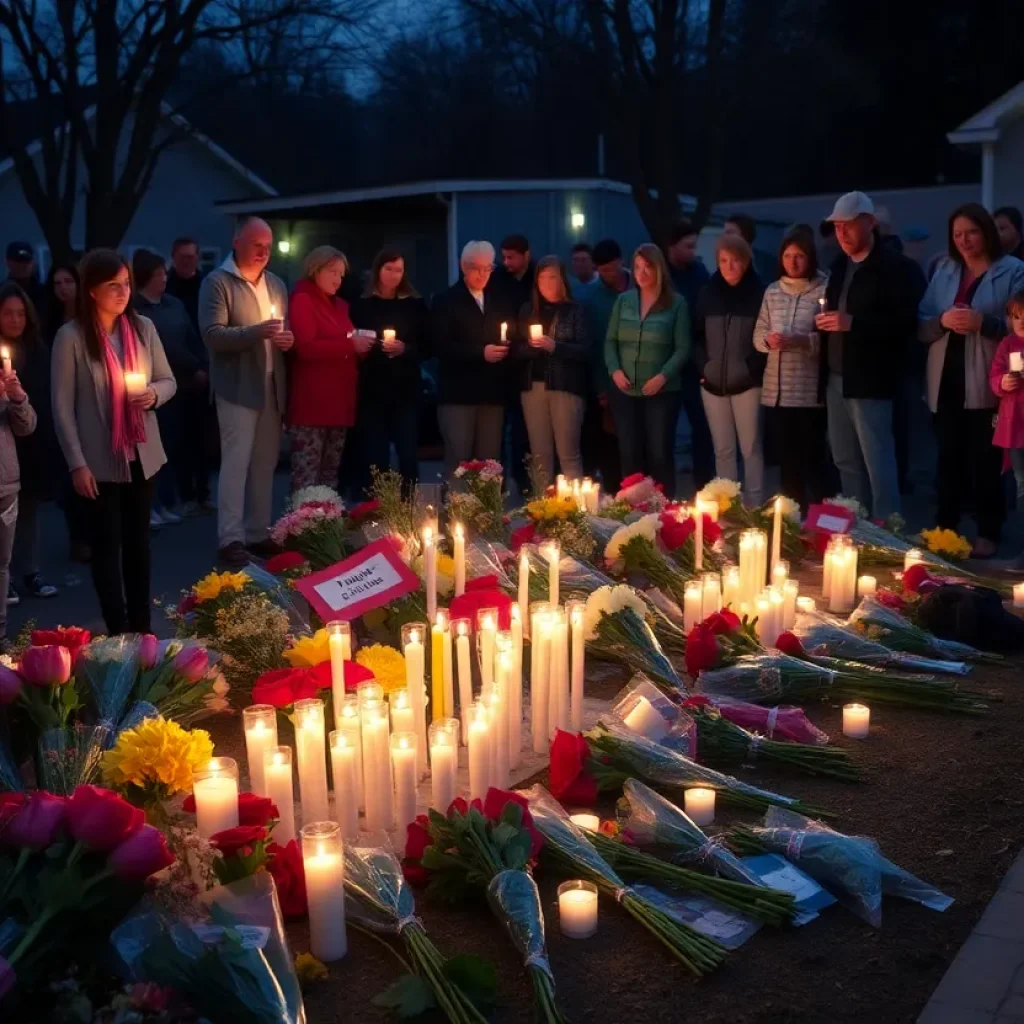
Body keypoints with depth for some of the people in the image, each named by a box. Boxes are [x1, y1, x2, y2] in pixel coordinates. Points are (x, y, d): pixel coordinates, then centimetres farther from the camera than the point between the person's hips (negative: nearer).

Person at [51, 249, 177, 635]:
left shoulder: (144, 328, 1)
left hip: (142, 455, 4)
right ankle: (119, 632, 9)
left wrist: (154, 394, -14)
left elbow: (169, 381, 9)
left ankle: (142, 627, 22)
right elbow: (62, 406, -9)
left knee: (138, 541, 13)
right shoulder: (71, 337, -10)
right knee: (107, 544, 4)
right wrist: (77, 463, -13)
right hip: (100, 460, -4)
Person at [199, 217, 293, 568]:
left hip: (272, 387, 6)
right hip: (238, 388, -6)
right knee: (236, 463, -9)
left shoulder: (277, 285, 16)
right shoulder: (217, 282, -4)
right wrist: (256, 332, -26)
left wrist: (287, 338, -1)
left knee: (265, 464, 9)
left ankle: (258, 533, 17)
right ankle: (231, 538, -6)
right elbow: (212, 334, -14)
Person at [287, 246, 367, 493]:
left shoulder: (339, 305, 20)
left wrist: (361, 346, 5)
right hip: (312, 401, -8)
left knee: (331, 470, 11)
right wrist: (349, 344, -19)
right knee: (306, 472, -9)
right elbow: (306, 347, -18)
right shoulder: (301, 301, -4)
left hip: (340, 399, 8)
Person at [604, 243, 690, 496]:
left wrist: (663, 376, -15)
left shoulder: (675, 303, 1)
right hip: (625, 391, 3)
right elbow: (610, 341, 10)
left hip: (662, 392, -3)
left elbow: (682, 348, -4)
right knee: (630, 454, 6)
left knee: (660, 454, -1)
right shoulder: (624, 300, 10)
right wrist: (614, 370, -7)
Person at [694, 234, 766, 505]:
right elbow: (697, 336, 11)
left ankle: (755, 507, 5)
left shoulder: (759, 293, -2)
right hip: (713, 383, 3)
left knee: (750, 447, 0)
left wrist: (756, 370, -12)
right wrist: (702, 368, -1)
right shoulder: (707, 293, 8)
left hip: (747, 383, -3)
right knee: (722, 449, 10)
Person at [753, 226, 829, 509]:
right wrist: (768, 340, -9)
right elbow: (757, 335, 12)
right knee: (787, 457, 11)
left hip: (810, 389, -5)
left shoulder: (824, 289, -5)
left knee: (813, 457, -1)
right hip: (778, 389, 5)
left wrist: (801, 340, -21)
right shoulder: (772, 291, 12)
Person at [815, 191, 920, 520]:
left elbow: (904, 322, -15)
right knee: (846, 462, 12)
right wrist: (825, 320, 3)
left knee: (877, 462, -5)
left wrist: (853, 323, -23)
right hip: (835, 378, 8)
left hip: (868, 380, -8)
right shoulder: (839, 266, 16)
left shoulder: (894, 266, -7)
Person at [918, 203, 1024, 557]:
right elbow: (921, 326, 10)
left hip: (985, 385, -4)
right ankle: (944, 528, 17)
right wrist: (942, 321, -11)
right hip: (946, 383, 4)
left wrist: (983, 323, -20)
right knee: (948, 458, 8)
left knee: (985, 460, -1)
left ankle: (988, 533, 7)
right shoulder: (944, 270, 14)